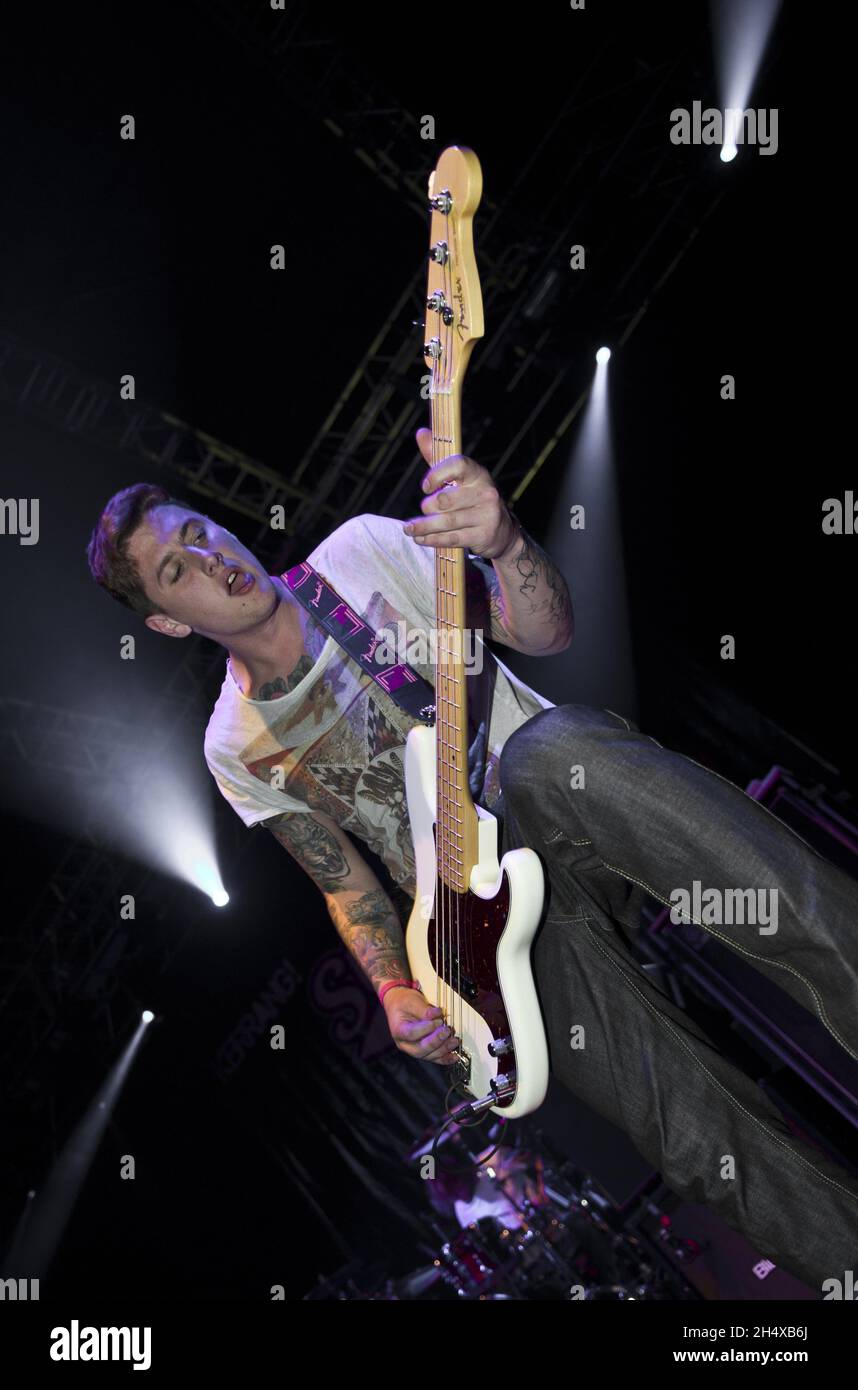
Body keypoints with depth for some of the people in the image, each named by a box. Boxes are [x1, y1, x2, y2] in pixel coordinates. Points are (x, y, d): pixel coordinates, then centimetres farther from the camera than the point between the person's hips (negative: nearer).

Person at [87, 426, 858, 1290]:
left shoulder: (362, 552, 0)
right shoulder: (236, 750, 3)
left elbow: (547, 631, -8)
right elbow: (345, 884, 11)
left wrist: (503, 541, -30)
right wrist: (396, 994, -6)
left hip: (564, 796, 0)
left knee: (544, 753, -39)